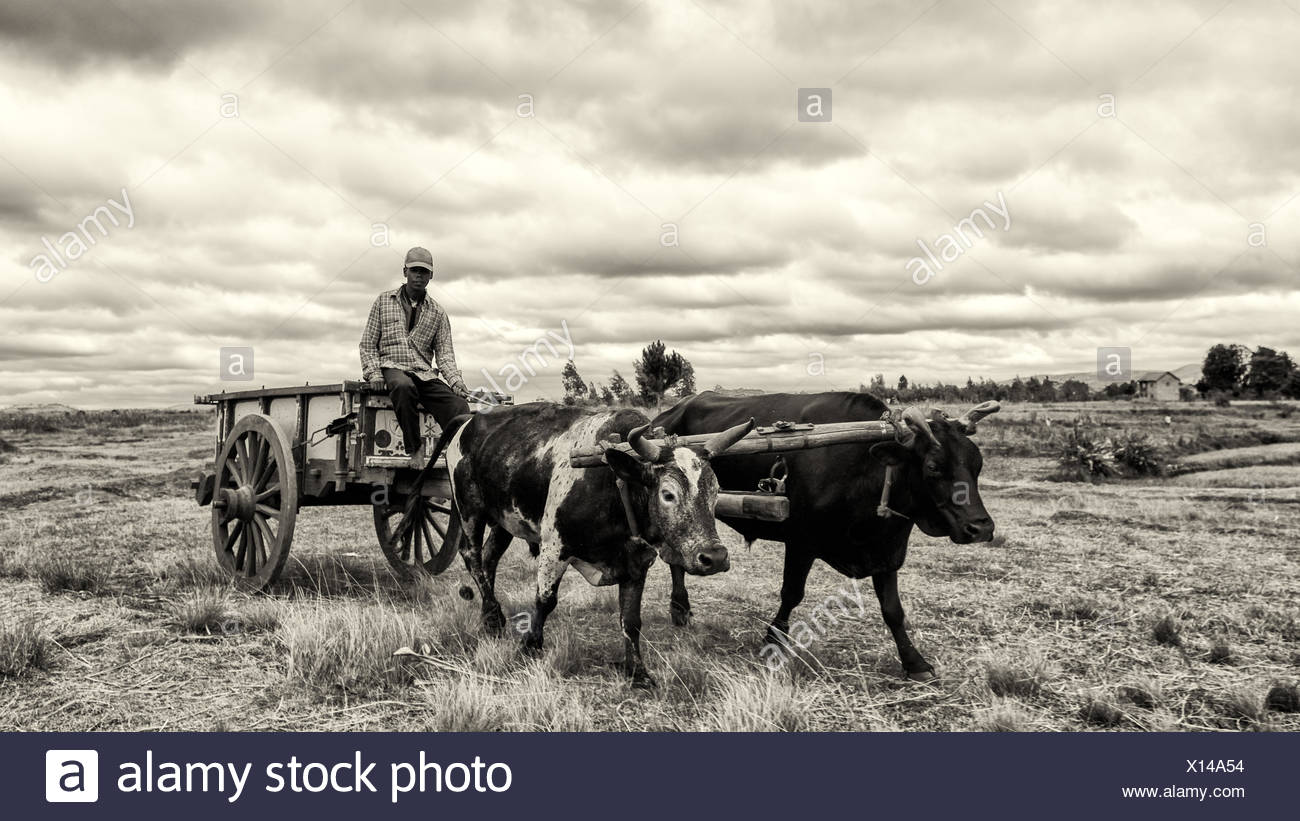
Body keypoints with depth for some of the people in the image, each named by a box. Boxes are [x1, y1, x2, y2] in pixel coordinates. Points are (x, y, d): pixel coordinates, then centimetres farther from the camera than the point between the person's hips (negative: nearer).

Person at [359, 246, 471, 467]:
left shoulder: (437, 313, 15)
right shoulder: (384, 301, 13)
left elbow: (444, 353, 8)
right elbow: (368, 343, 11)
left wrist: (456, 381, -10)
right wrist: (373, 372, -6)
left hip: (426, 374, 2)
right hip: (393, 368, -2)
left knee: (460, 408, -27)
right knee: (404, 386, -40)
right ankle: (414, 446, -28)